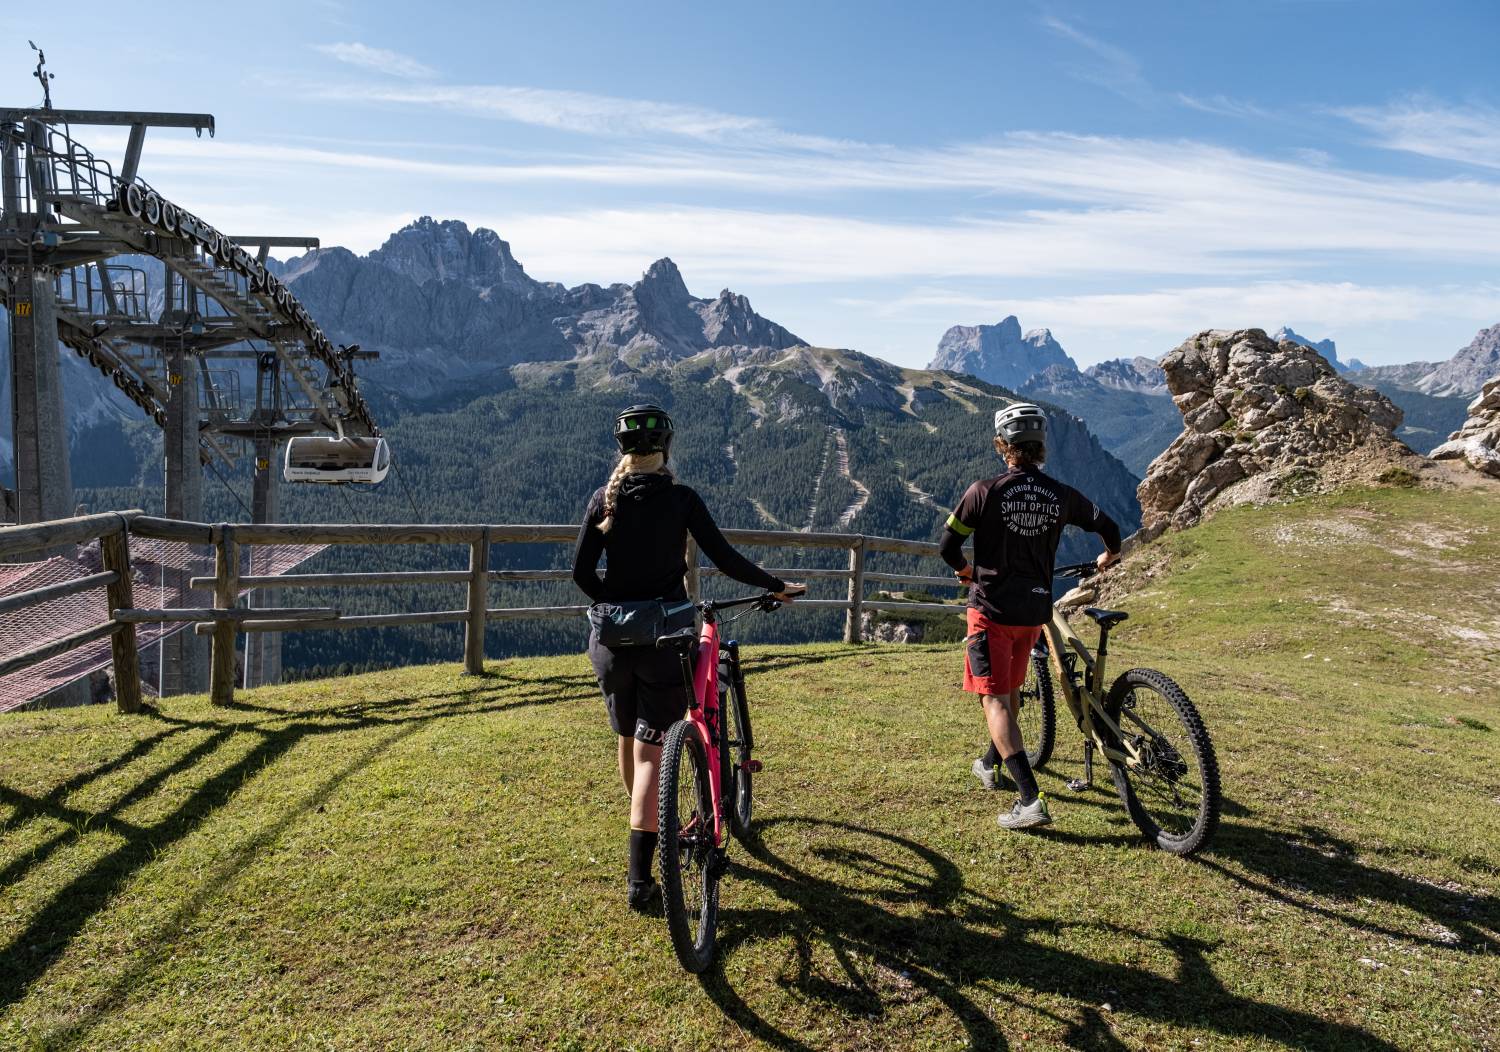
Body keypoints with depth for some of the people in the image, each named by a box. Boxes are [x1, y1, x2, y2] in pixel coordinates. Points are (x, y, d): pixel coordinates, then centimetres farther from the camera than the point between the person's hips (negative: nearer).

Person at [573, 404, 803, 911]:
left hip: (614, 639, 3)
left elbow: (581, 572, -2)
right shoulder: (681, 498, -6)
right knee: (650, 751, 1)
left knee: (628, 740, 22)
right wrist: (776, 586, 7)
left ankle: (647, 830, 44)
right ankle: (639, 878, -3)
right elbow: (725, 559, -6)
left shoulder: (604, 498, 1)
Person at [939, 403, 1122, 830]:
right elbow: (1109, 527, 8)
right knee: (1011, 690, 23)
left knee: (995, 700, -4)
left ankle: (1031, 800, -14)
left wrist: (966, 571, 15)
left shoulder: (985, 491, -12)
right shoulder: (1061, 495, -1)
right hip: (1034, 610, 5)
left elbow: (948, 544, -7)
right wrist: (1108, 557, 31)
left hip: (992, 607, -5)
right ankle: (990, 764, 43)